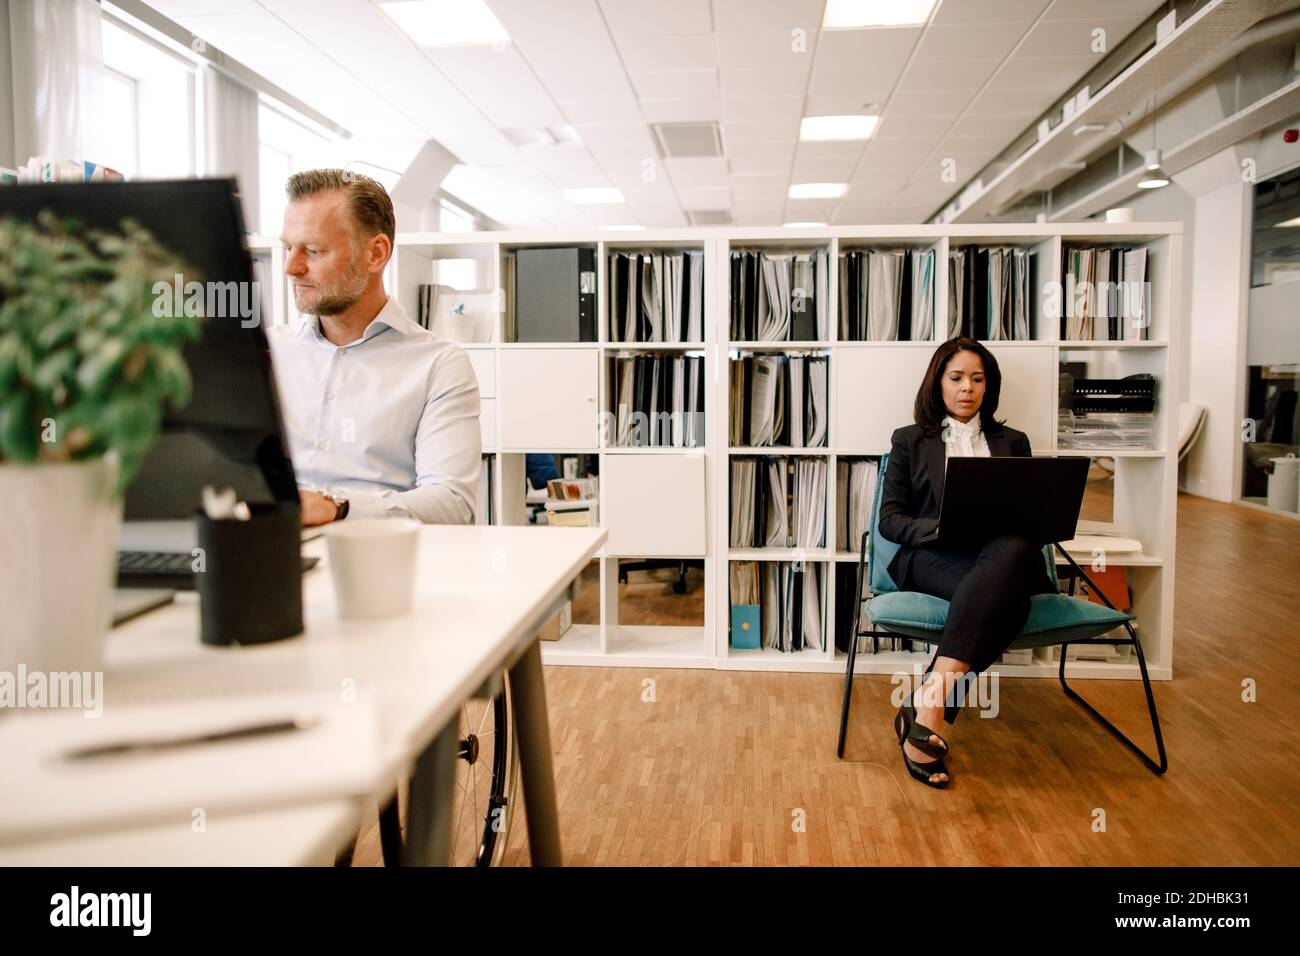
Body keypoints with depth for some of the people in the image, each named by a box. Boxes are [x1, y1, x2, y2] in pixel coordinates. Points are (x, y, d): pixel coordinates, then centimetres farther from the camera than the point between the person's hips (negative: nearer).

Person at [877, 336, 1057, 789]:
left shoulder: (1012, 442, 24)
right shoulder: (910, 441, 16)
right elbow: (890, 520, 8)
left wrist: (1009, 526, -7)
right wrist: (944, 528, -12)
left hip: (1003, 555, 2)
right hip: (932, 558, -2)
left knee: (1014, 548, -40)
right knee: (1004, 595, -38)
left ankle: (926, 705, -49)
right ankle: (929, 717, -43)